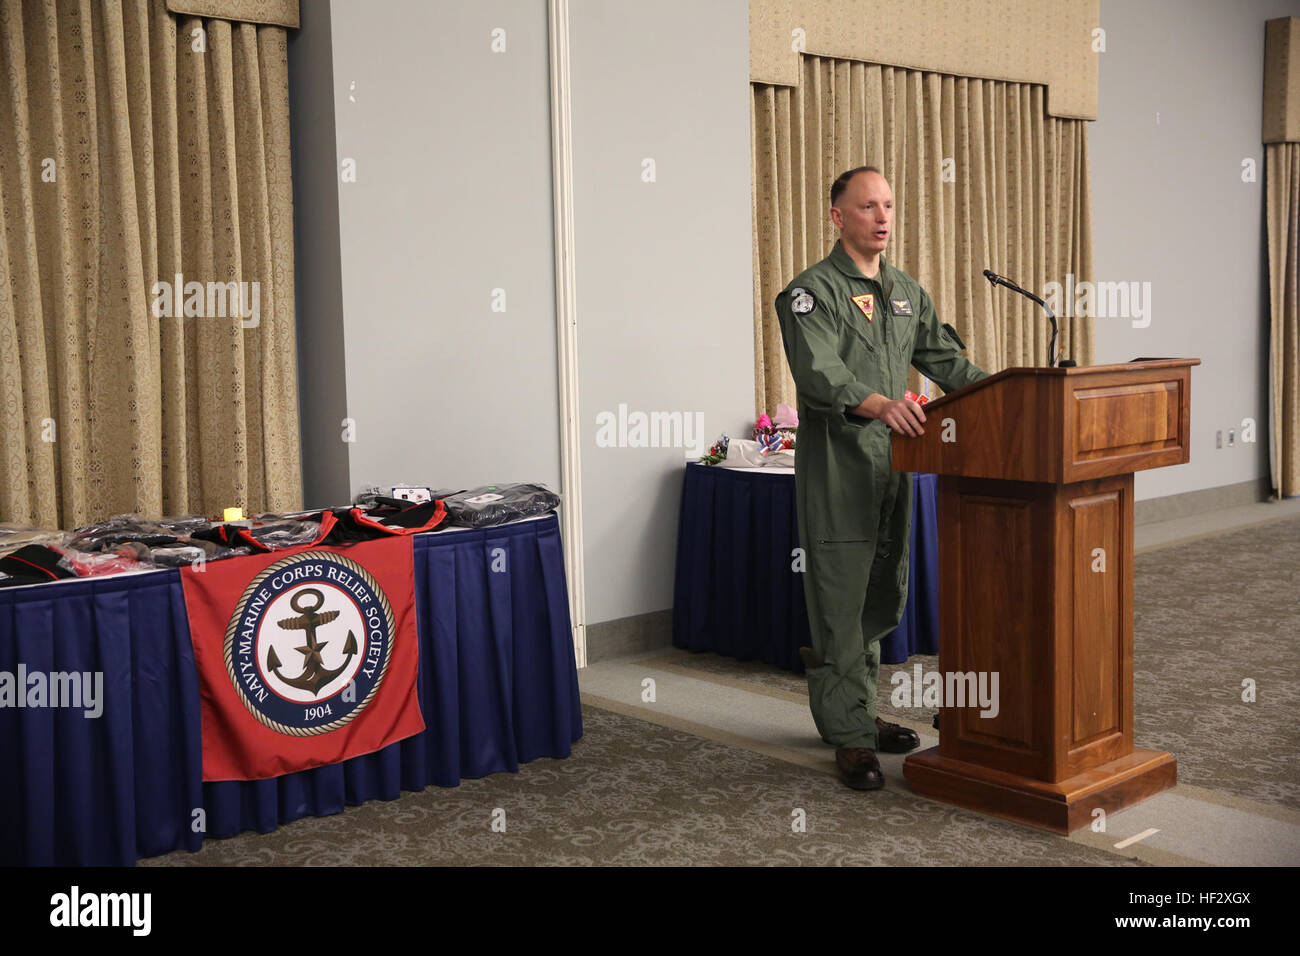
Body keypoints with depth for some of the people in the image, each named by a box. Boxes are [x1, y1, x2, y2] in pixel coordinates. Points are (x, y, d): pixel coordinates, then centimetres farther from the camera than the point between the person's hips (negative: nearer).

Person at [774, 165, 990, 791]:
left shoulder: (906, 293, 18)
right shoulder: (811, 292, -7)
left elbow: (945, 360, 21)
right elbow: (818, 373, -23)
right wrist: (878, 404, -39)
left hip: (893, 468, 7)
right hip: (837, 472, -7)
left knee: (881, 599, 14)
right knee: (841, 602, -4)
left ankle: (860, 711, 28)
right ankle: (849, 737, 3)